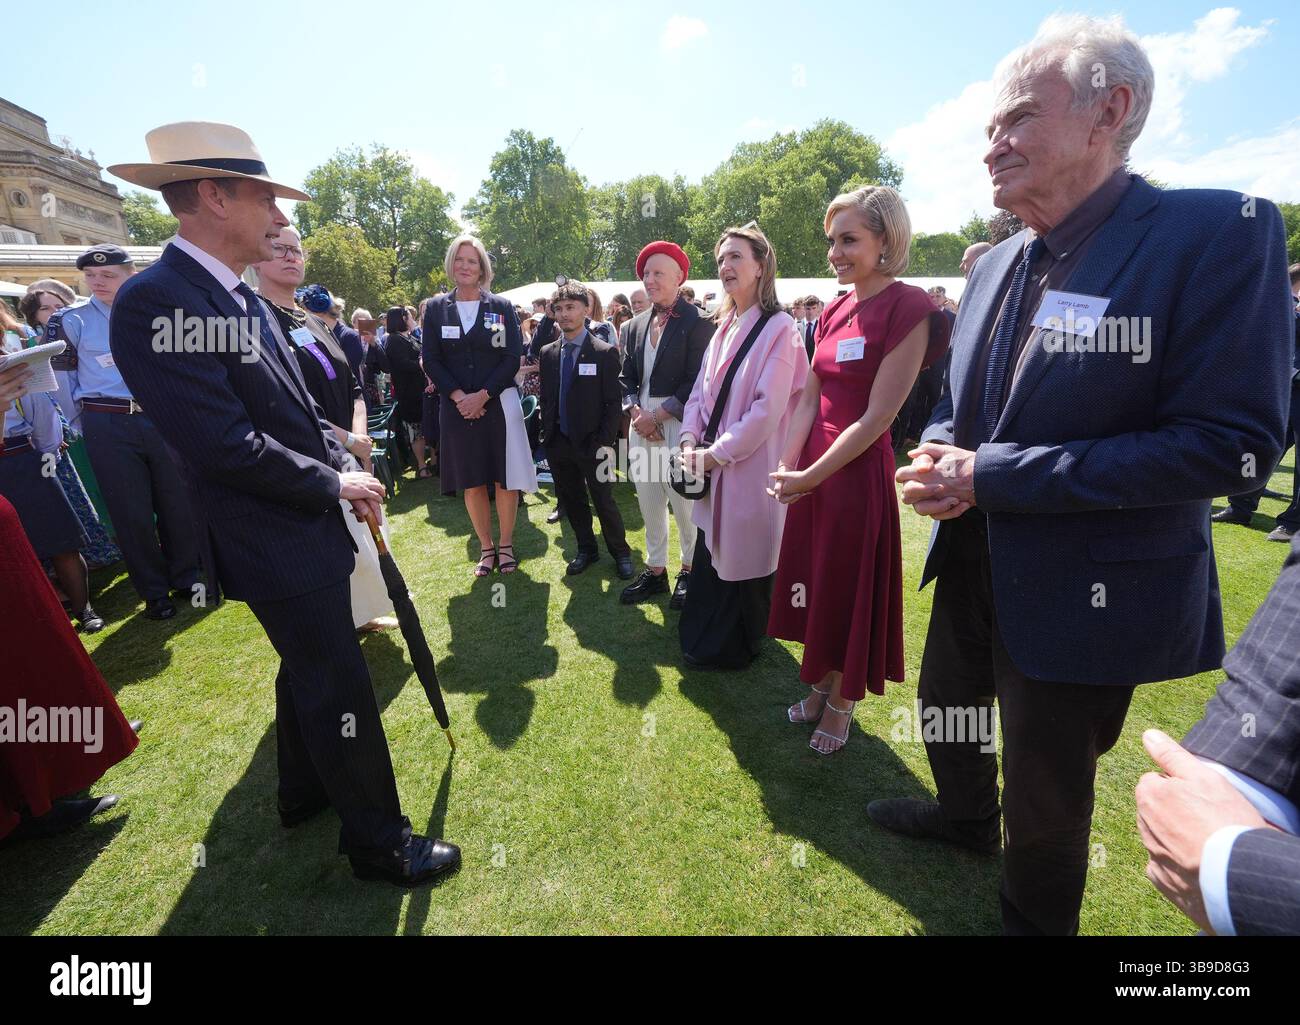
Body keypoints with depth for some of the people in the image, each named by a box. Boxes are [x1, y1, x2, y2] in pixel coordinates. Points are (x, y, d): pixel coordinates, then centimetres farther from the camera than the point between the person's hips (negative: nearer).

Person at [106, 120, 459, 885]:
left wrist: (345, 467, 1)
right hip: (277, 545, -10)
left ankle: (304, 791, 46)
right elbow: (224, 447, -24)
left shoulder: (245, 299, 9)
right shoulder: (155, 301, -19)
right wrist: (334, 483, -14)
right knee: (339, 692, 2)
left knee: (310, 671, 24)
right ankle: (378, 841, 21)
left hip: (307, 530, 10)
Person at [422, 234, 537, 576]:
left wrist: (482, 395, -13)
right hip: (457, 407, 1)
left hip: (499, 403, -1)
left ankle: (506, 545, 17)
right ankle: (486, 549, 19)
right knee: (472, 482, 6)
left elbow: (512, 357, -4)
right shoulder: (435, 308, 6)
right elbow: (431, 361, 2)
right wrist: (459, 397, -12)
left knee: (505, 479, 1)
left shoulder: (501, 306, 3)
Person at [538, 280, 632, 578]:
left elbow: (614, 402, -8)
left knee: (604, 503, 4)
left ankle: (620, 552, 23)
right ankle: (586, 550, 31)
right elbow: (545, 398, 12)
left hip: (592, 443, -4)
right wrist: (547, 435, 4)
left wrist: (606, 442, -13)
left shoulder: (605, 352, -6)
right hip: (558, 443, 5)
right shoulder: (548, 353, 8)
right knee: (571, 501, 14)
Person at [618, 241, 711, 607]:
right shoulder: (636, 325, 14)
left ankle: (689, 571, 19)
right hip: (642, 425, 6)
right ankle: (655, 571, 24)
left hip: (677, 425, -6)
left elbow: (696, 383, -12)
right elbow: (627, 378, 14)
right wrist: (636, 414, -3)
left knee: (684, 503, 0)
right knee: (648, 504, 11)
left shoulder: (697, 322, -6)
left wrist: (656, 416, -12)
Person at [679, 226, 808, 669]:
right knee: (711, 552, 16)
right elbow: (701, 392, 12)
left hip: (750, 467, -7)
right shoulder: (725, 327, 12)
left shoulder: (778, 328, -13)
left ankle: (732, 649, 28)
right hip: (714, 467, 7)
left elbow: (767, 409, -20)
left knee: (742, 558, 7)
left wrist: (716, 452, -16)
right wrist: (691, 440, -3)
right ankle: (703, 639, 36)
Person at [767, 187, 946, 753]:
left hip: (859, 469, -7)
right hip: (811, 470, 7)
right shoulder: (834, 311, 9)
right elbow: (810, 399, 7)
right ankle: (822, 684, 38)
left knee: (850, 588, 8)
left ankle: (842, 705, 30)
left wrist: (812, 476, -17)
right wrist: (787, 465, -4)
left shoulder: (907, 307, -13)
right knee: (816, 582, 17)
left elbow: (877, 416, -19)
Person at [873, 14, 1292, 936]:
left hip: (1086, 592, -6)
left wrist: (993, 477, -26)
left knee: (1047, 793, 15)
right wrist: (938, 457, -11)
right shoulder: (996, 264, 4)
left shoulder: (1217, 234, -17)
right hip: (972, 559, 7)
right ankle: (966, 816, 59)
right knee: (947, 712, 28)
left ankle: (1034, 922, 45)